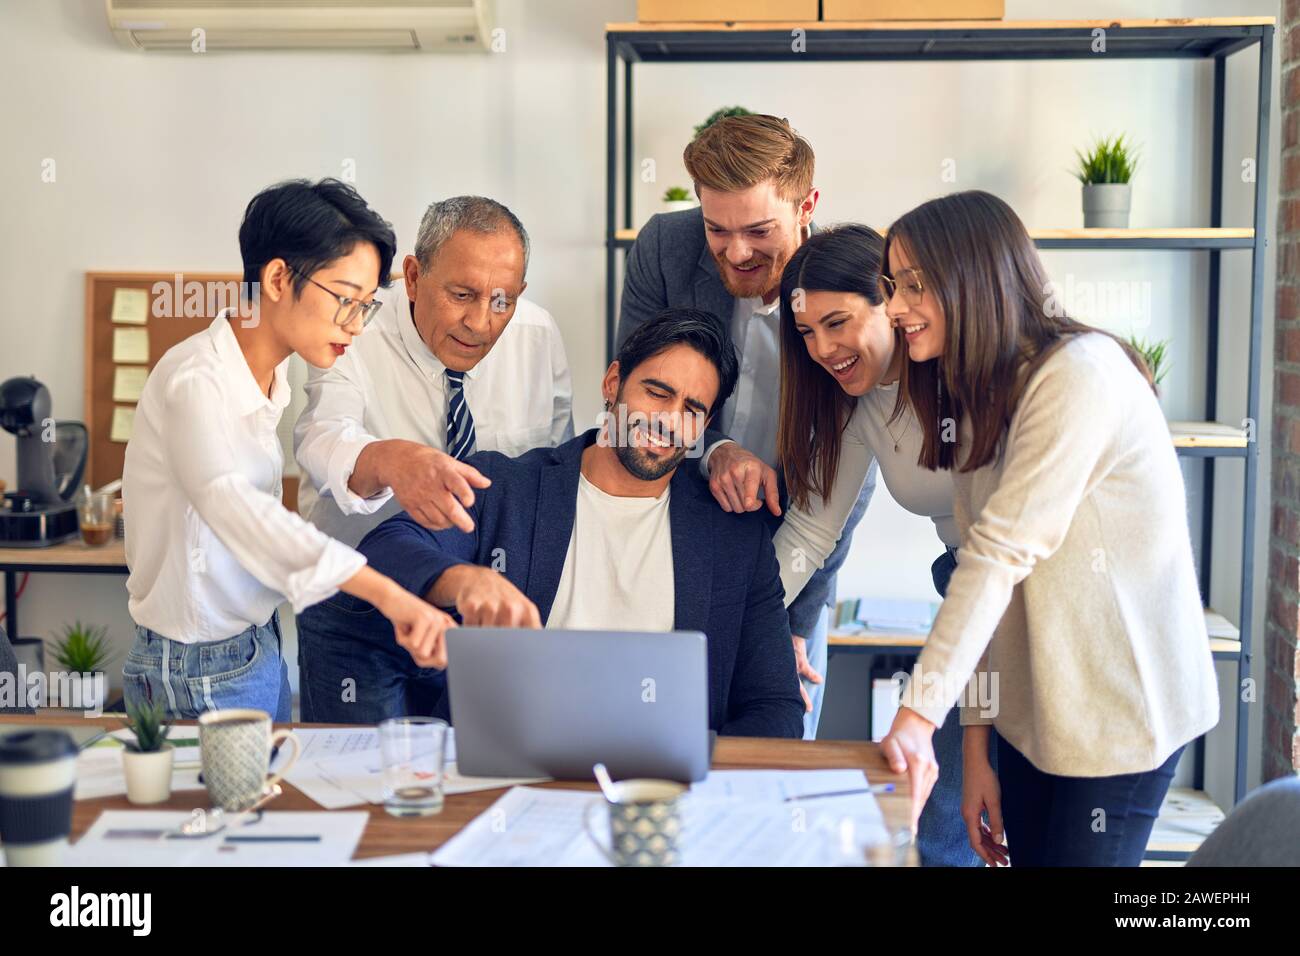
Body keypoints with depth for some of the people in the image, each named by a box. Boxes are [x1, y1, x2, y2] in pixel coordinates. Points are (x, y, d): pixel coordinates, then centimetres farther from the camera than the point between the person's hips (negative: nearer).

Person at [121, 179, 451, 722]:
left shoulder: (269, 380, 6)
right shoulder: (196, 381, -23)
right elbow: (229, 502, -42)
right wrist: (389, 595, -52)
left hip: (261, 650, 9)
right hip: (200, 677, -9)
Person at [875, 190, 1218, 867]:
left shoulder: (1080, 374, -18)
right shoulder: (975, 396, 8)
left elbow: (1001, 552, -26)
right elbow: (981, 561, 4)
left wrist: (919, 714, -29)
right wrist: (975, 741, 0)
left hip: (1120, 709, -7)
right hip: (1031, 708, 7)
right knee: (1024, 855, 12)